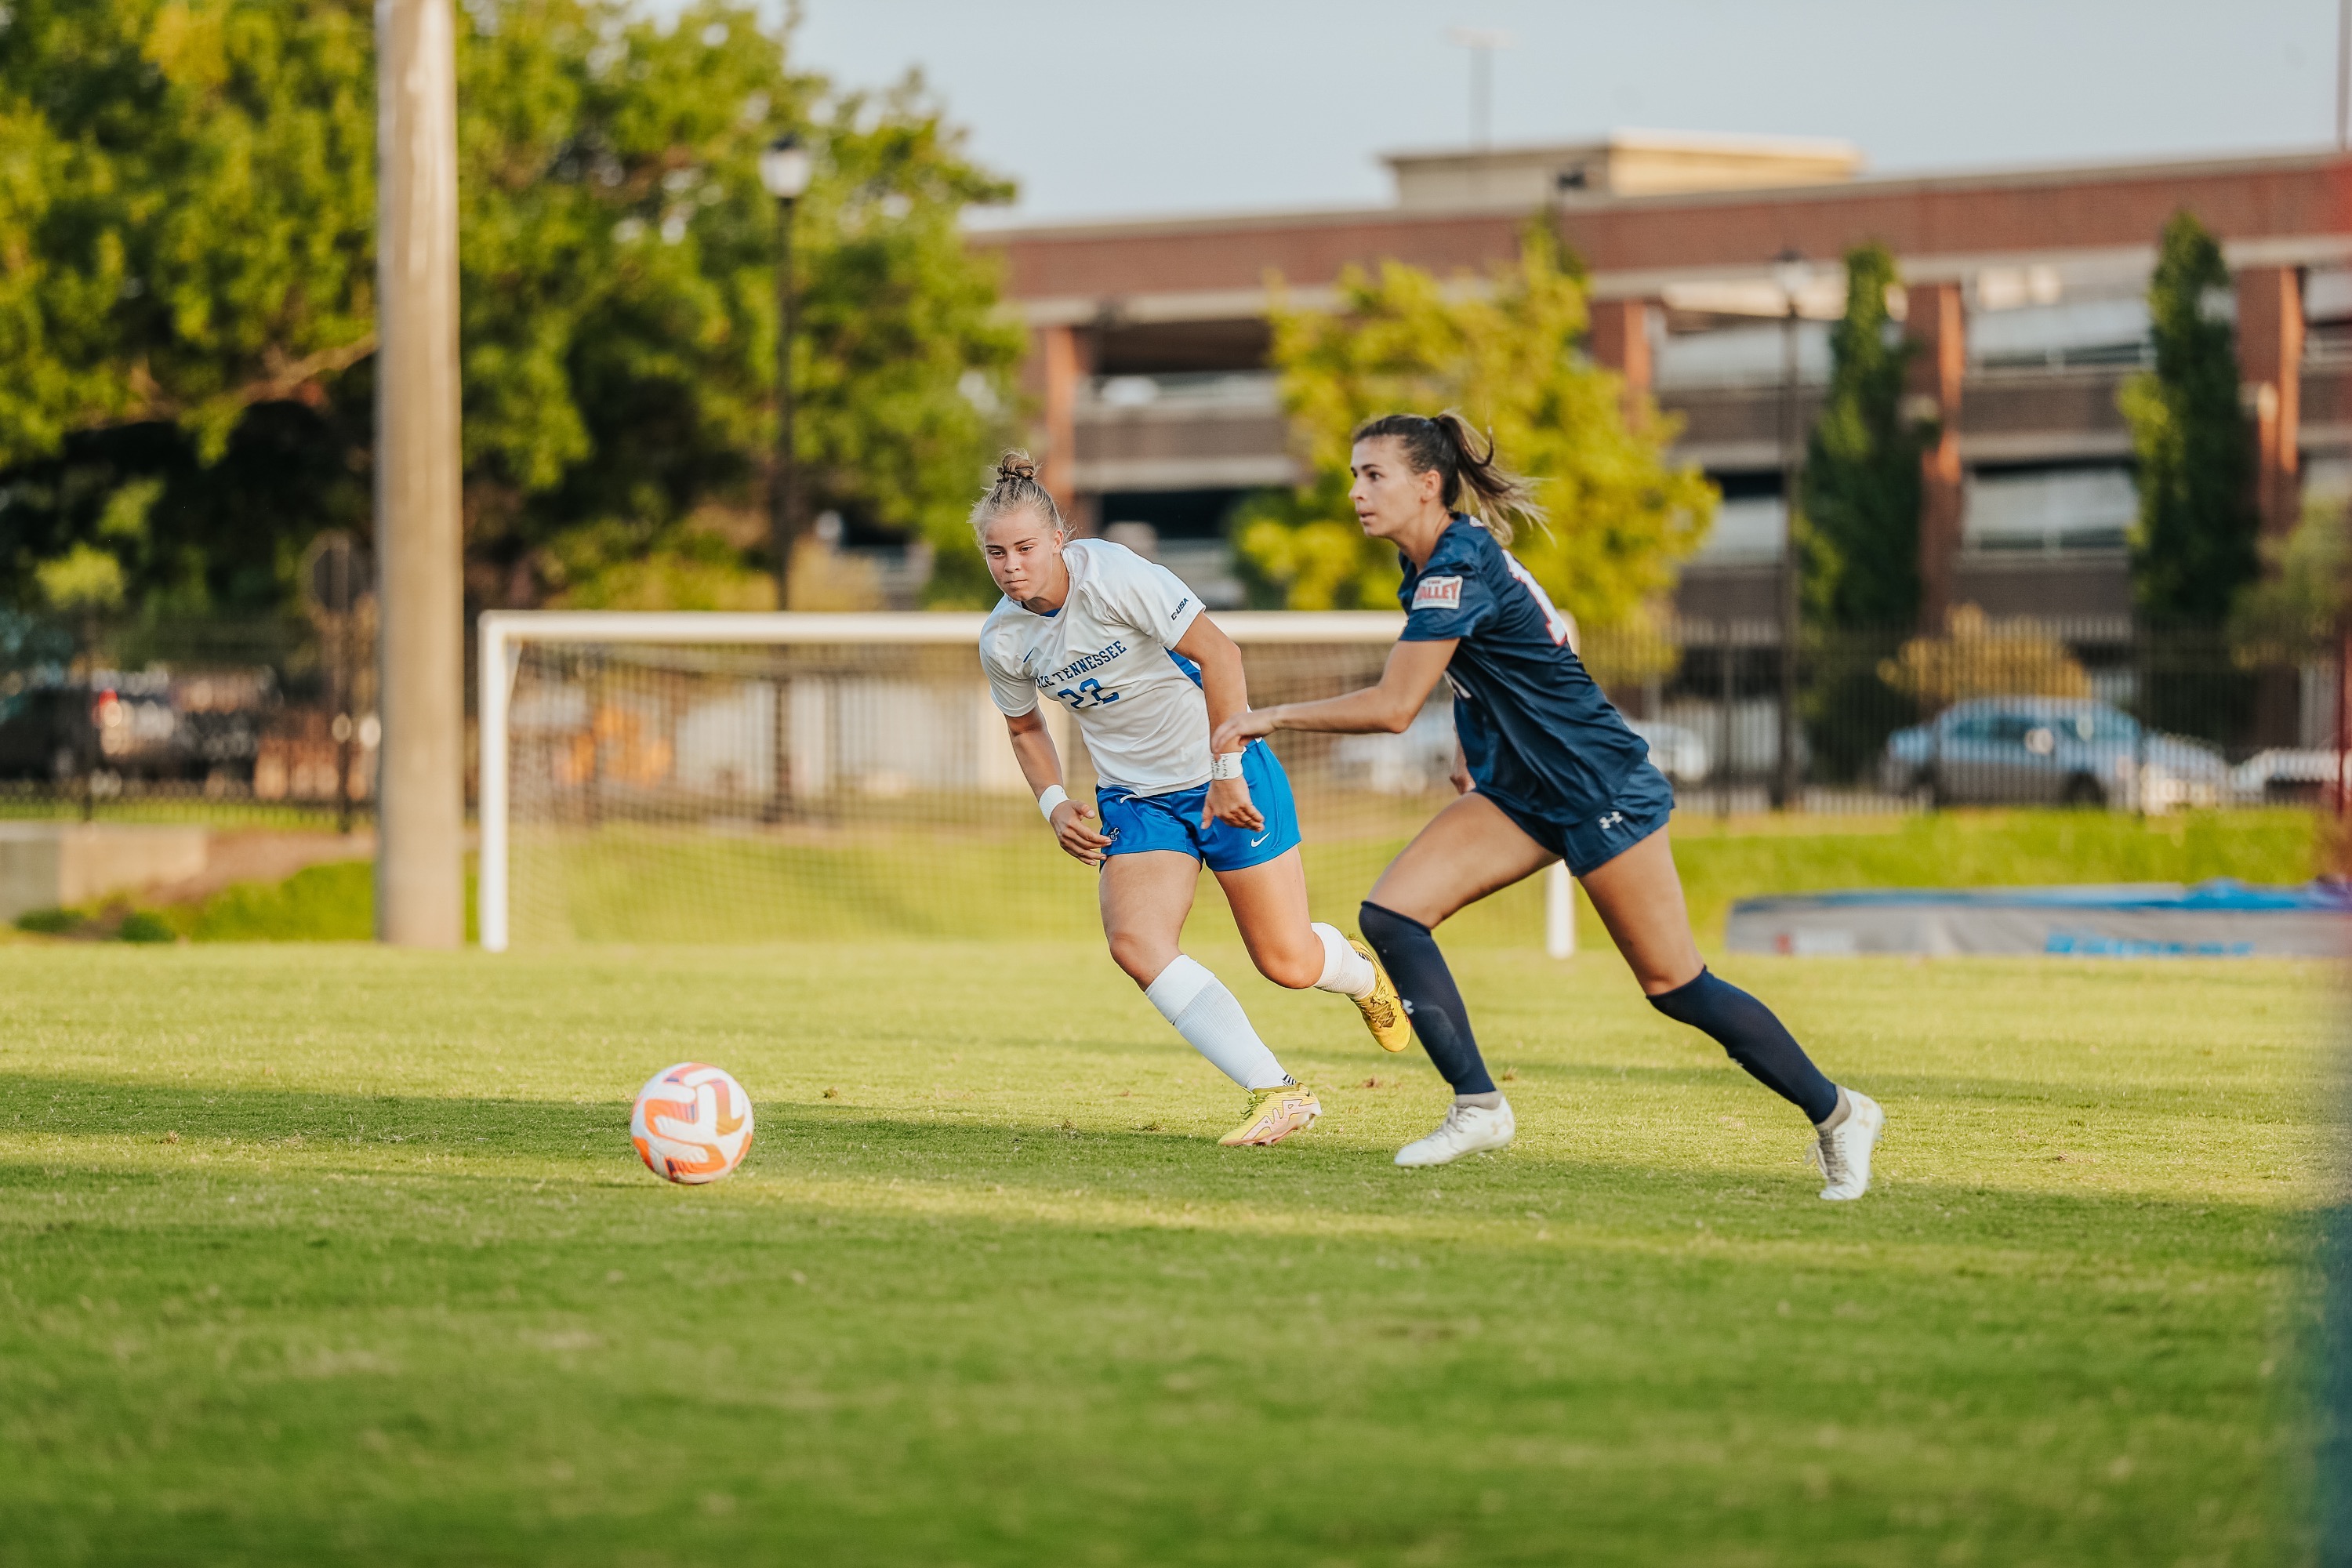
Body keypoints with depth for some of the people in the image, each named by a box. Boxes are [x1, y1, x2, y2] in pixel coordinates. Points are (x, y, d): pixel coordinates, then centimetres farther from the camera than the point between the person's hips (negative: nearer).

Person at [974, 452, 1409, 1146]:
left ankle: (1363, 971, 38)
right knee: (1134, 942, -22)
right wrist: (1054, 803, -1)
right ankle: (1276, 1092, -18)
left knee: (1288, 963, -2)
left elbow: (1217, 653, -21)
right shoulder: (1002, 641, -5)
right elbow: (1025, 727, 15)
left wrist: (1227, 771, -22)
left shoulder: (1114, 575, -22)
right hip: (1135, 801, 4)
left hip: (1225, 777, -4)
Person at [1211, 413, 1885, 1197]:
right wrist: (1468, 744, 18)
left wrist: (1271, 717, -20)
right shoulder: (1428, 569, 5)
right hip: (1517, 794, 9)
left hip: (1601, 790, -9)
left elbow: (1392, 706, -28)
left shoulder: (1459, 569, -23)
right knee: (1390, 912, -9)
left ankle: (1836, 1112, 12)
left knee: (1675, 986, -4)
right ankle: (1478, 1106, -5)